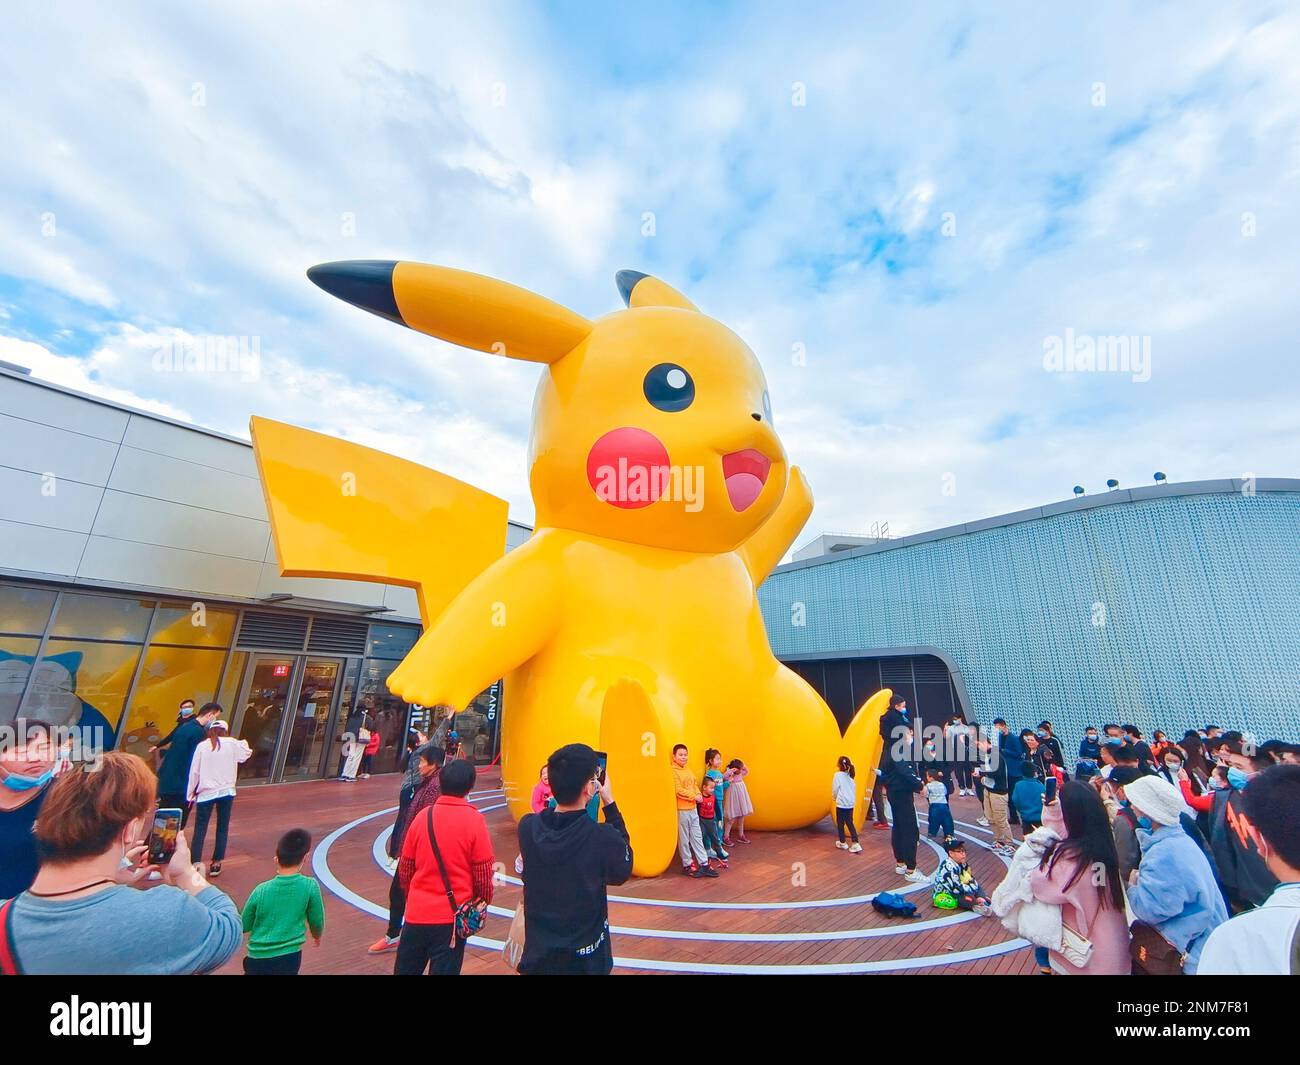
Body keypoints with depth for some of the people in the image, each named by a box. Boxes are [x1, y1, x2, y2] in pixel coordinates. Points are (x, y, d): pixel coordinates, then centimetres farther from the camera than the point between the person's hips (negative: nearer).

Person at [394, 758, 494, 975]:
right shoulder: (474, 820, -15)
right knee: (444, 969, 13)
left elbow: (404, 870, 4)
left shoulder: (423, 816, -6)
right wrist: (485, 900, 9)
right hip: (452, 916, -3)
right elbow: (483, 874, -11)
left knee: (405, 969, 24)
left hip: (417, 912, 4)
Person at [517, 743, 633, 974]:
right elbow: (622, 871, -8)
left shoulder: (527, 827, -18)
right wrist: (610, 804, -9)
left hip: (537, 957, 3)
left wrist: (564, 788, -4)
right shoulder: (603, 838, -29)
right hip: (585, 960, -3)